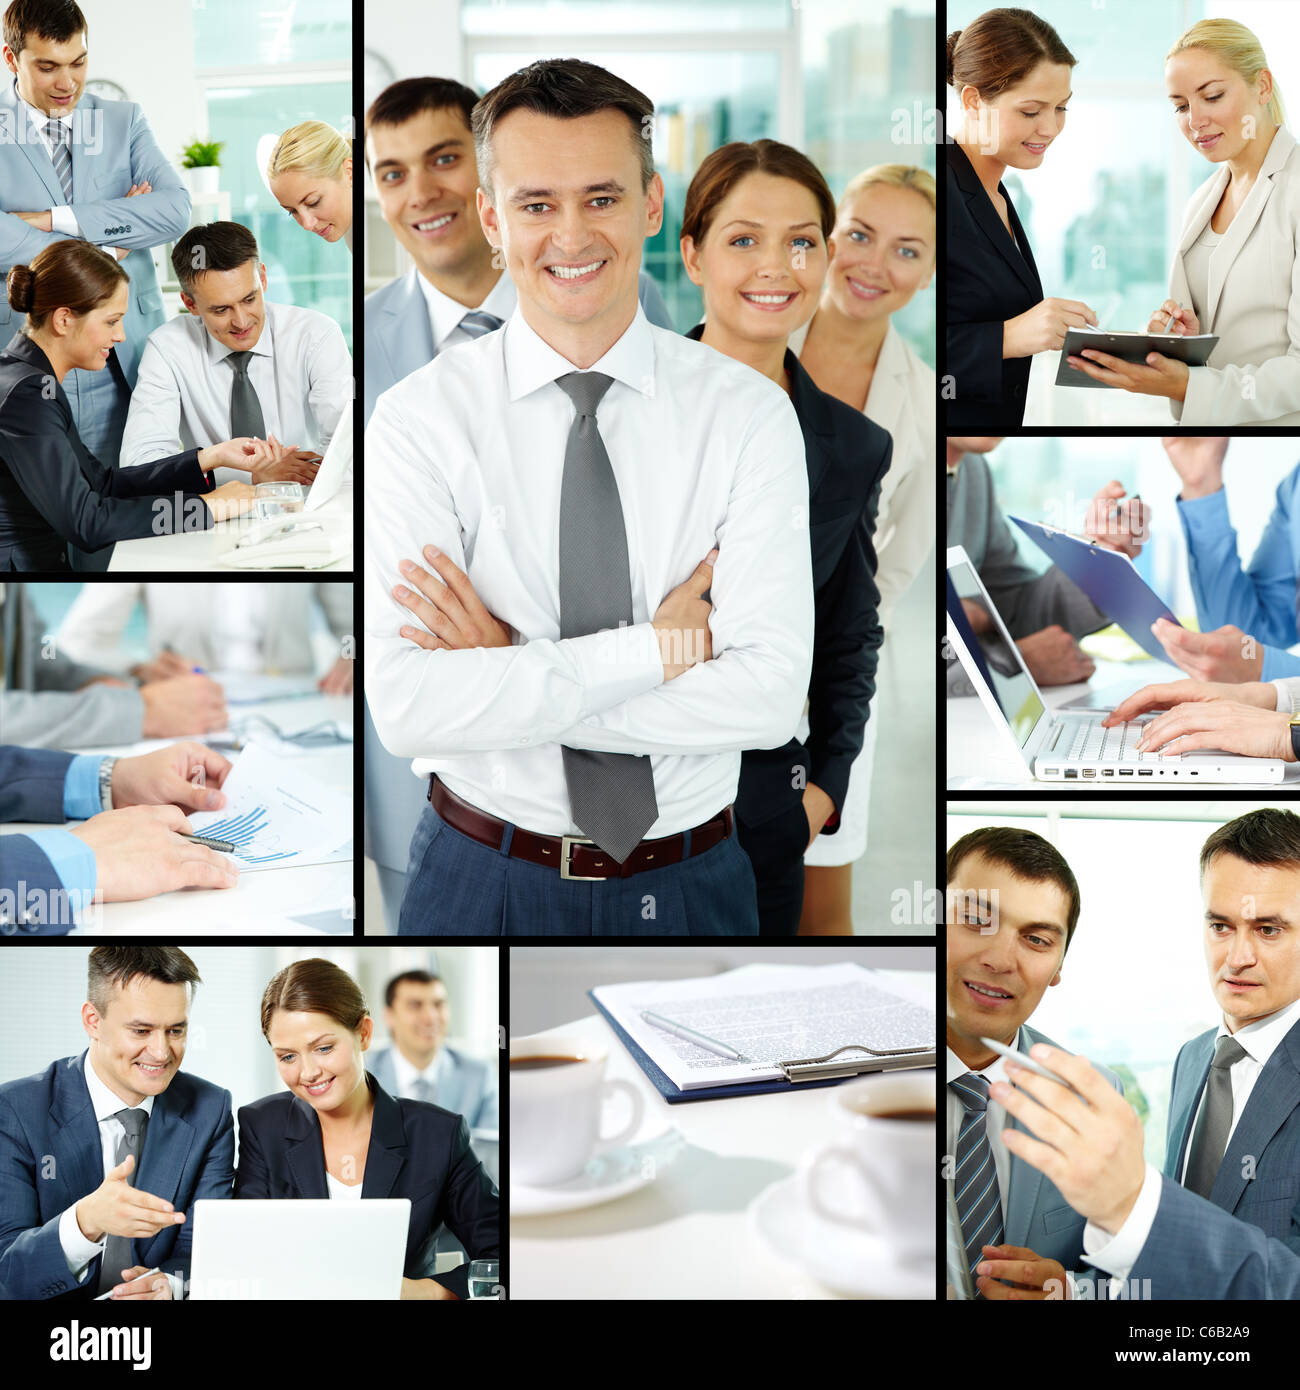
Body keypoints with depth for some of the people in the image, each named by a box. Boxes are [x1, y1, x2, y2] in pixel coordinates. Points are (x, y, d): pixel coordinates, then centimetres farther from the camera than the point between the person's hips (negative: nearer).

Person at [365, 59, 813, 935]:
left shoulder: (749, 414, -8)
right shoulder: (421, 418, -9)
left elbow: (771, 696, -17)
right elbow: (406, 708, -19)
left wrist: (509, 674, -18)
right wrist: (658, 647, -21)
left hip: (690, 884, 1)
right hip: (484, 881, 0)